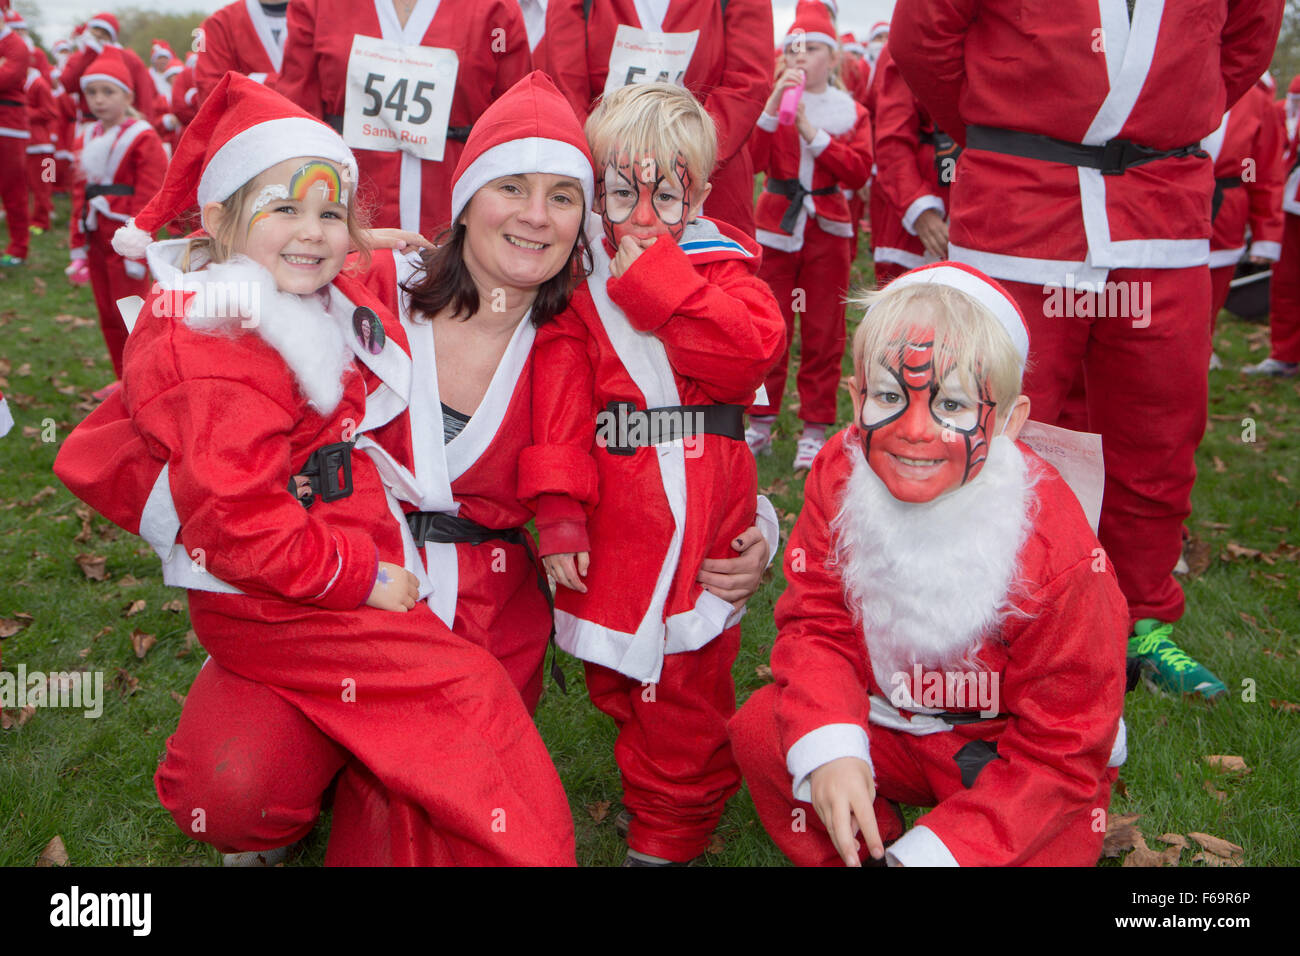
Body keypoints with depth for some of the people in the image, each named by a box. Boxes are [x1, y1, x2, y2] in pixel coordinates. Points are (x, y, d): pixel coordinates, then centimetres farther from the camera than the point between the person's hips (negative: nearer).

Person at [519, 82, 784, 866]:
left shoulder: (721, 268, 3)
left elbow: (752, 349, -19)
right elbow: (557, 404, -2)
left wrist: (654, 278, -15)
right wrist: (559, 513, -11)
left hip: (698, 518, -2)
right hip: (609, 527, 2)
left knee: (686, 687, 5)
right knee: (615, 679, 16)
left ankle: (671, 837, 25)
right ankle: (648, 797, 39)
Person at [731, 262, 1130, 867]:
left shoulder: (1055, 555, -28)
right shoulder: (839, 476, -16)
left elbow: (1058, 749, -20)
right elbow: (816, 622, -9)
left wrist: (938, 849, -28)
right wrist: (829, 746, -28)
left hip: (1007, 760, -3)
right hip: (887, 721, 4)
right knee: (759, 731, -13)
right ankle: (863, 850, 9)